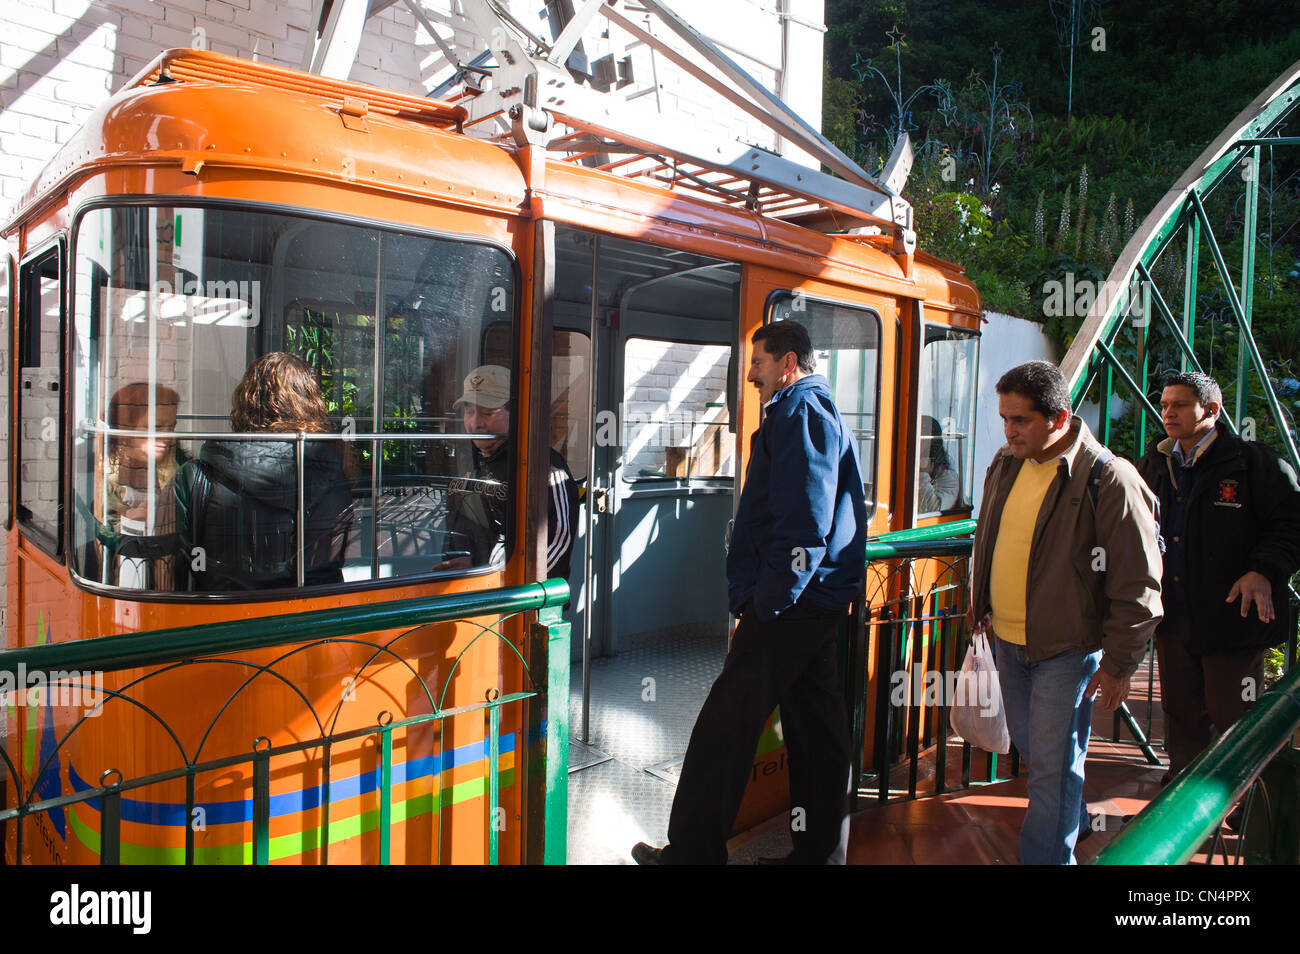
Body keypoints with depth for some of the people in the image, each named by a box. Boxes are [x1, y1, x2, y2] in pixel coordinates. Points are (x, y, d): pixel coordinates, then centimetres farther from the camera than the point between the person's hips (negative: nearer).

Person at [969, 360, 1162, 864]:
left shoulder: (1108, 480, -17)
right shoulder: (1005, 466, 3)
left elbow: (1137, 583, -14)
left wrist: (1119, 662, -12)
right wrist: (979, 607, 19)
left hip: (1067, 648, -7)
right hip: (1007, 639, 7)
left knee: (1051, 770, 0)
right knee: (1029, 746, 22)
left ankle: (1047, 856, 16)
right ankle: (1073, 820, 46)